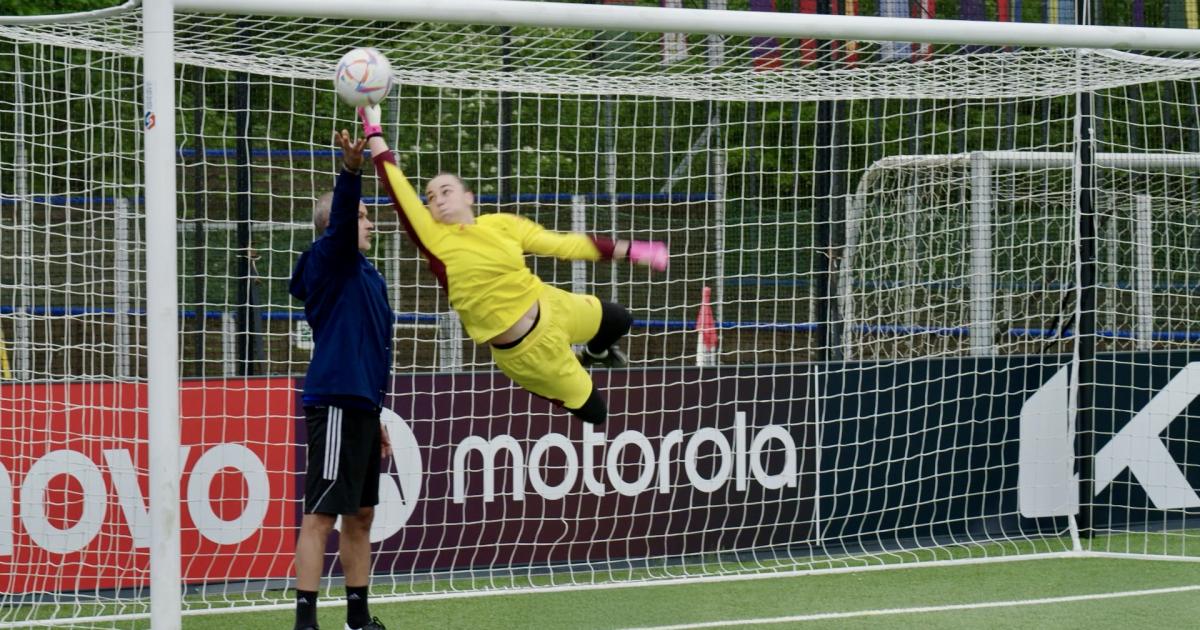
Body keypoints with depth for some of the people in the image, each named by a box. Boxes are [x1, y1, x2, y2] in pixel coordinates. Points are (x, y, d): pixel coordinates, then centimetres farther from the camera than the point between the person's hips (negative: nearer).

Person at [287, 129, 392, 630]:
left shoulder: (362, 273, 21)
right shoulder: (328, 261, -4)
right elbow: (340, 219, -26)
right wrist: (351, 170, -43)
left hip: (360, 408, 10)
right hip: (335, 405, -10)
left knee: (360, 515, 13)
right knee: (321, 514, -10)